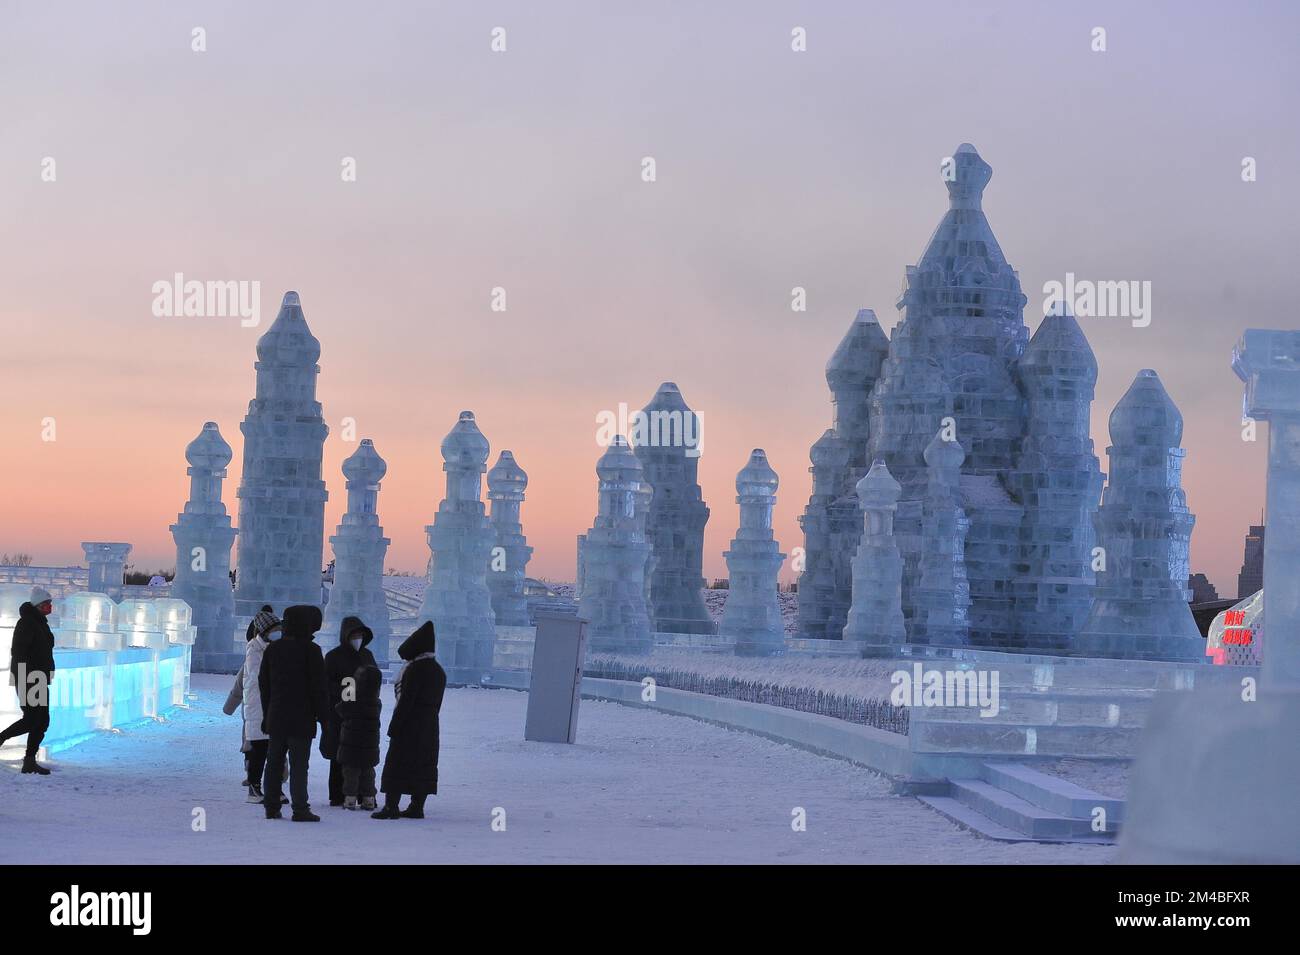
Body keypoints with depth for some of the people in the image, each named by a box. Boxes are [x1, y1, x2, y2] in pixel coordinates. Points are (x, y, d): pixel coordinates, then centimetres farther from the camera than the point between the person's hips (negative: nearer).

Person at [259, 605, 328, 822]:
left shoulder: (272, 649, 7)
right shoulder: (310, 651, -10)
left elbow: (263, 684, 12)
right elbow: (318, 688, -9)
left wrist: (267, 714, 18)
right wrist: (323, 716, -2)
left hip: (276, 716, 5)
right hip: (301, 718, -5)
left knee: (274, 763, 11)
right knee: (299, 764, -4)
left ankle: (271, 806, 12)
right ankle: (300, 809, -6)